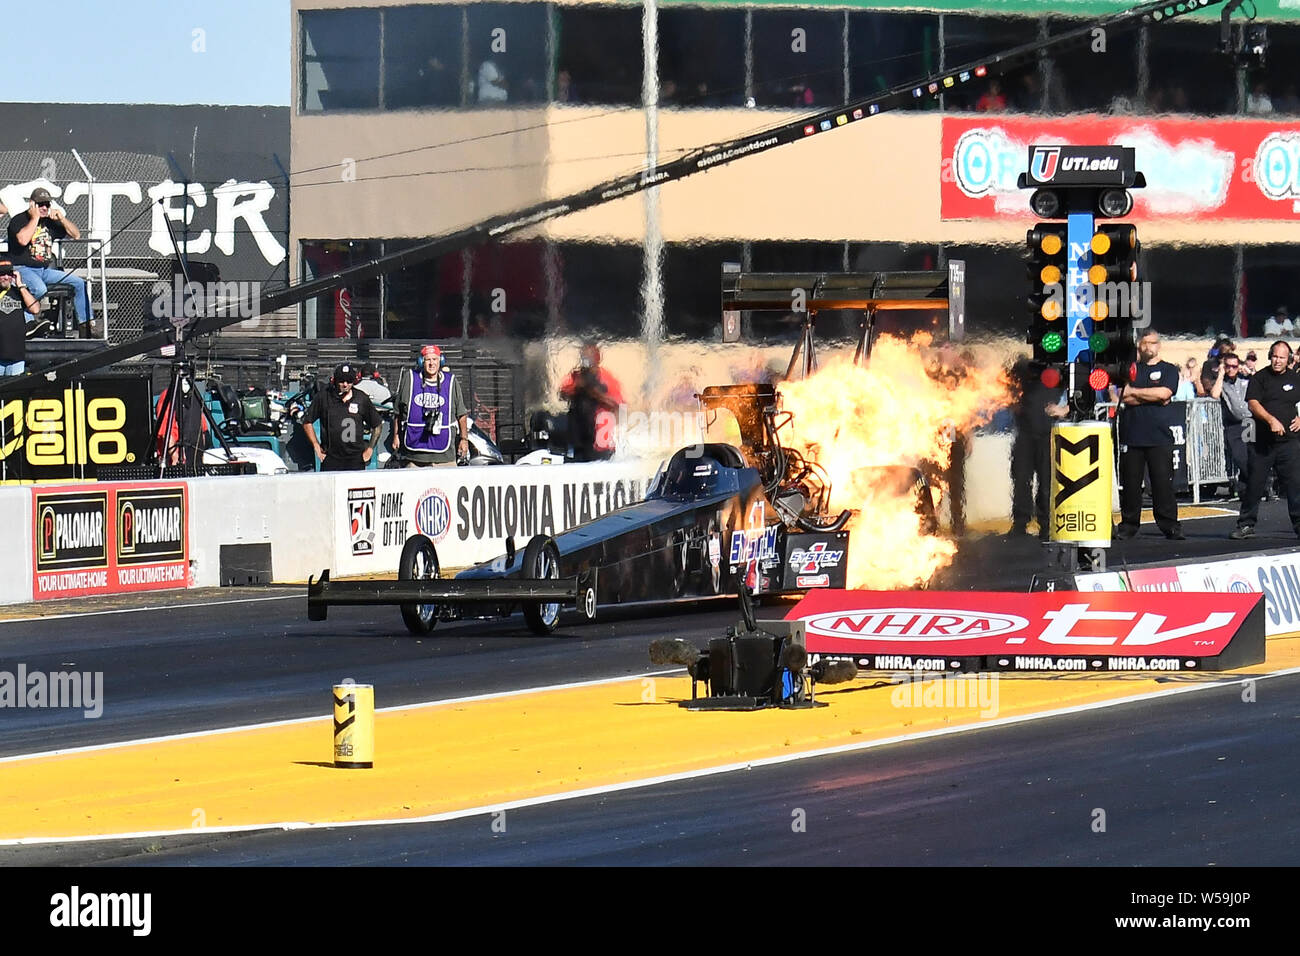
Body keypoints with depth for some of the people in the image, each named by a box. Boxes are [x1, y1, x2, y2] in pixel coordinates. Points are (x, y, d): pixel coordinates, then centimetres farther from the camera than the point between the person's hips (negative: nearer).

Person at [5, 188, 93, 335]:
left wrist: (61, 218, 0)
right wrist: (35, 218, -16)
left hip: (45, 270, 7)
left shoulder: (50, 222, 14)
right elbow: (23, 240, -25)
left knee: (80, 283, -3)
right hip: (23, 268, -7)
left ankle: (85, 324, 0)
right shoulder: (18, 220, -4)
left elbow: (76, 235, 15)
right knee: (40, 289, -39)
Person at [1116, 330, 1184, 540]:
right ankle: (1129, 524, 10)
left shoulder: (1169, 370, 11)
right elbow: (1124, 397, 0)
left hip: (1159, 435, -2)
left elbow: (1164, 393, -7)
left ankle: (1169, 525, -2)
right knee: (1130, 481, 2)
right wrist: (1153, 398, -8)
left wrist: (1134, 392, -2)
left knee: (1163, 481, -5)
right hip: (1131, 434, 2)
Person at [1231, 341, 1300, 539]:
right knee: (1254, 484, 3)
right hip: (1263, 441, -1)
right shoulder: (1260, 378, 3)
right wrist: (1271, 420, -22)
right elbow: (1252, 404, -9)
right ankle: (1246, 526, 13)